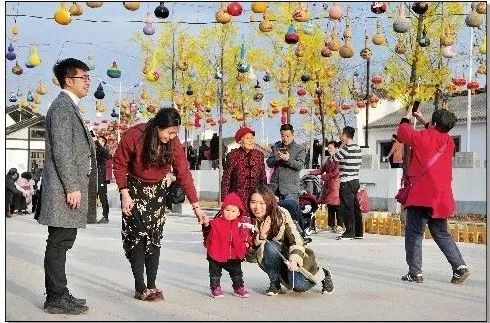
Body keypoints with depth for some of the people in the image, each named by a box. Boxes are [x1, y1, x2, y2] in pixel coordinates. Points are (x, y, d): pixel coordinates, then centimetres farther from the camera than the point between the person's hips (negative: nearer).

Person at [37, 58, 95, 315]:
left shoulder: (70, 107, 20)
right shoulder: (62, 107, -11)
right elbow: (61, 151, -18)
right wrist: (72, 187, -20)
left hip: (72, 185, 10)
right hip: (64, 188, -10)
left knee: (62, 243, 12)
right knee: (58, 243, -6)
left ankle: (58, 295, 19)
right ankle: (56, 299, -1)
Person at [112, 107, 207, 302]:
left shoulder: (174, 144, -15)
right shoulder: (134, 136, -24)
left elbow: (184, 174, -11)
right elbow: (119, 164, -12)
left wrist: (196, 206, -10)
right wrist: (124, 194, -16)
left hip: (157, 191, 3)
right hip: (134, 188, -3)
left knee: (155, 238, 0)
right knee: (137, 235, -11)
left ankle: (151, 286, 7)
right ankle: (140, 289, -7)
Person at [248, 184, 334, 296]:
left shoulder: (281, 214, -17)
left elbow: (296, 240, -21)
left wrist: (294, 259, -39)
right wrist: (261, 236, -31)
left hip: (289, 257, -1)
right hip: (271, 262, 1)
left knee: (299, 285, -26)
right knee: (269, 246, -33)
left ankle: (324, 275, 9)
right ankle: (275, 283, -12)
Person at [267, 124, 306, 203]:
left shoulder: (299, 149, 2)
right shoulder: (276, 146, 14)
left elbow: (300, 166, -11)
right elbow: (269, 163, 11)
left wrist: (289, 159, -27)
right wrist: (276, 159, -11)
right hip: (275, 187, 4)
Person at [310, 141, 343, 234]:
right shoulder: (329, 159, 18)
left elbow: (335, 173, -15)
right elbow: (322, 169, 18)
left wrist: (324, 176, -3)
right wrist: (312, 172, 3)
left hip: (335, 185, -8)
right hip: (328, 186, 8)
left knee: (336, 206, -8)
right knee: (330, 207, 10)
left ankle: (340, 226, -3)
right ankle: (331, 225, 15)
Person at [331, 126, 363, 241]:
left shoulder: (346, 148, -15)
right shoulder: (358, 148, 12)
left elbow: (333, 159, -10)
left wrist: (340, 148, 4)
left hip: (346, 182, -9)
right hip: (355, 181, 9)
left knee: (346, 208, -5)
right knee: (355, 207, 12)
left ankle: (350, 232, -5)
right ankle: (358, 232, 17)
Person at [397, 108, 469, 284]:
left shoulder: (424, 137, -9)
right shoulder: (449, 141, 10)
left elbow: (403, 133, 3)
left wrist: (406, 119, 20)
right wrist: (423, 121, 30)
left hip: (422, 195, -6)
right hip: (441, 197, 6)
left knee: (414, 233, 1)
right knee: (441, 234, 15)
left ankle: (415, 272, -1)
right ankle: (460, 266, 4)